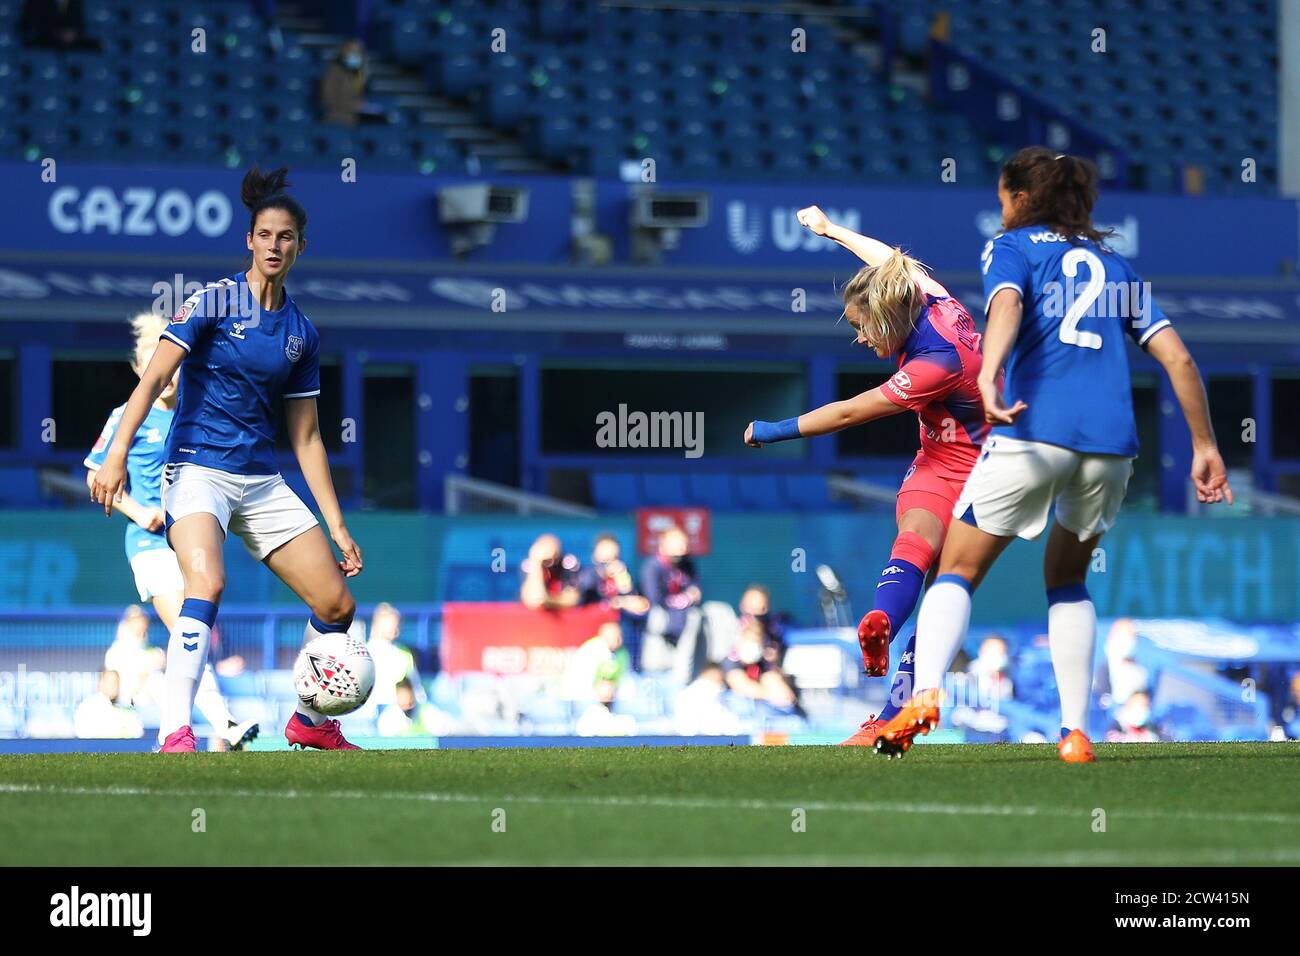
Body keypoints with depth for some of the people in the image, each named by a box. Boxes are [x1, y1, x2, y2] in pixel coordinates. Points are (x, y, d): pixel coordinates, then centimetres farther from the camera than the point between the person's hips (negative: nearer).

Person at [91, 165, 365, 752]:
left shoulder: (301, 333, 12)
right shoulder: (213, 302, -4)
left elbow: (307, 439, 15)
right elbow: (153, 380, -12)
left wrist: (338, 527, 11)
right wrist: (118, 453, -26)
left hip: (262, 483, 6)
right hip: (197, 469, -6)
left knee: (337, 603, 3)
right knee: (208, 583, -32)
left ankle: (312, 723, 26)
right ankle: (176, 734, -37)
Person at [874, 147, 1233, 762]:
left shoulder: (1011, 246, 12)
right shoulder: (1114, 264, 25)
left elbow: (1007, 303, -12)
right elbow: (1177, 358, 17)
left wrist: (989, 375, -29)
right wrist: (1204, 447, 19)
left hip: (1034, 429, -4)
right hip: (1112, 437, 4)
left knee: (959, 571, 4)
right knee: (1067, 579, 23)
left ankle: (924, 694, -20)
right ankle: (1075, 731, 11)